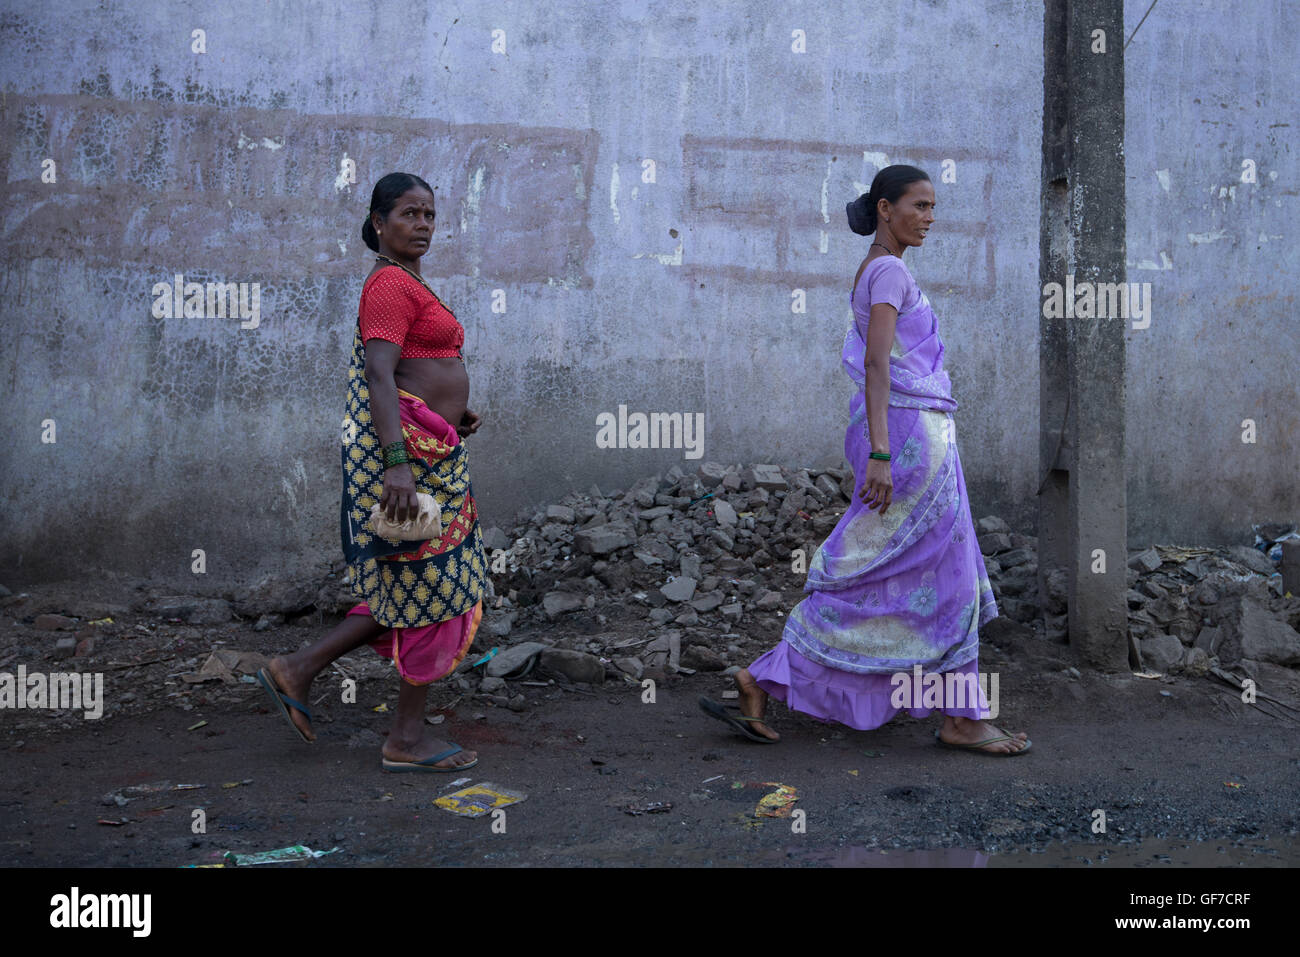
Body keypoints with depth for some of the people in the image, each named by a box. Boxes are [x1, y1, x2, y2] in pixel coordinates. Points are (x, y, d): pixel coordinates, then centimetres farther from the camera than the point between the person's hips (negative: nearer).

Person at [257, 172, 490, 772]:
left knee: (410, 588, 14)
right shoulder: (391, 283, -11)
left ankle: (299, 669, 18)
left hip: (426, 451, 10)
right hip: (410, 448, -10)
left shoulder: (405, 284, 21)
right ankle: (407, 738, 7)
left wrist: (456, 411, 17)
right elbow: (379, 377, -22)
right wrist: (398, 464, -31)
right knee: (434, 586, -3)